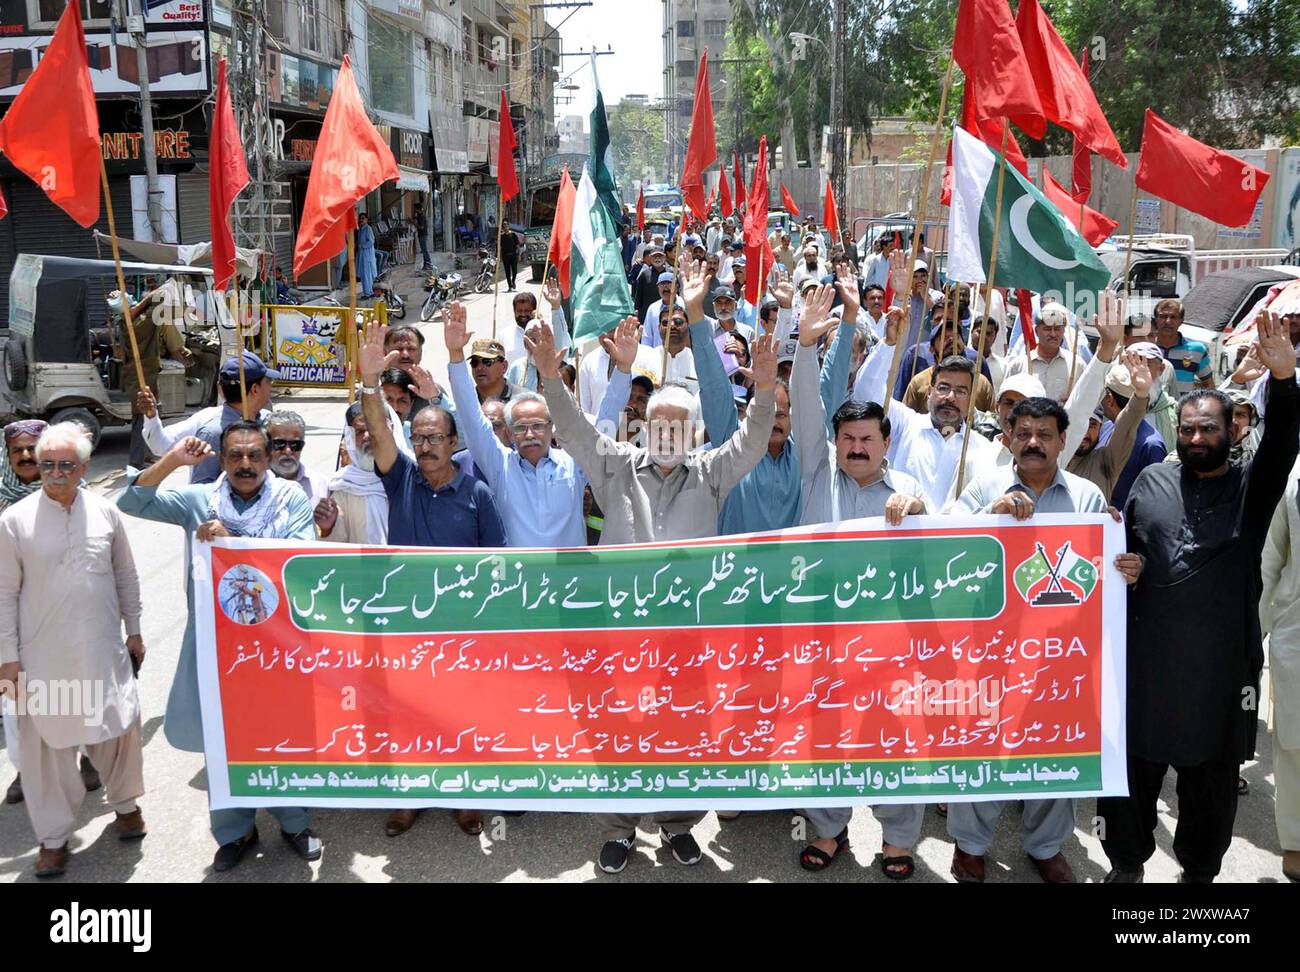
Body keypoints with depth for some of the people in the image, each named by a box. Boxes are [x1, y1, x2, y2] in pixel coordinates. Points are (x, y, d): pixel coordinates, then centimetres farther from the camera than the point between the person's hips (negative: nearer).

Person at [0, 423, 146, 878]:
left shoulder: (105, 512, 1)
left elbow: (126, 577, 10)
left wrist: (133, 631, 12)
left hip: (103, 651, 2)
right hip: (44, 657, -2)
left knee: (119, 729, 12)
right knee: (48, 742, 5)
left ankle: (125, 805, 36)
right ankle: (54, 837, 21)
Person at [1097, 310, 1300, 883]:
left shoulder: (1250, 489, 2)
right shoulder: (1152, 481, 8)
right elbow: (1120, 549, 14)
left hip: (1221, 665, -1)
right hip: (1146, 660, 2)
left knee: (1211, 781, 11)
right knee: (1133, 771, 11)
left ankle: (1200, 870, 31)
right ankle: (1126, 863, 29)